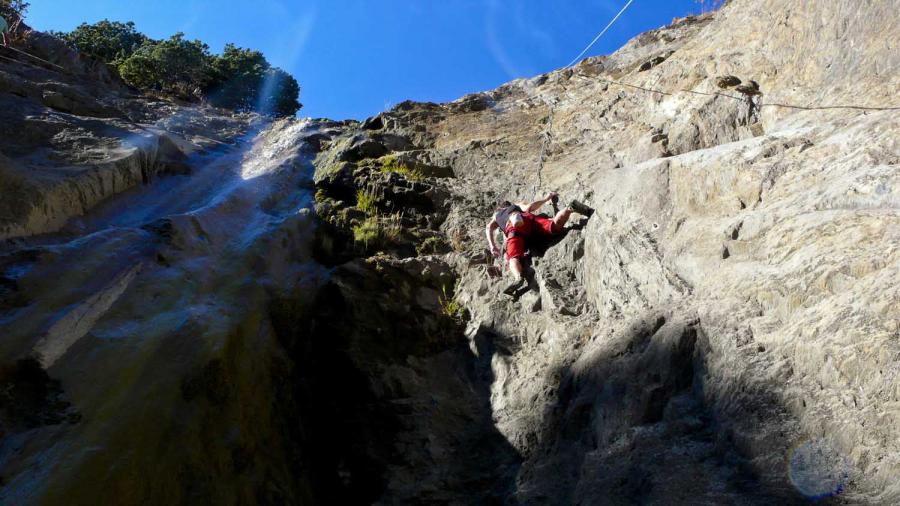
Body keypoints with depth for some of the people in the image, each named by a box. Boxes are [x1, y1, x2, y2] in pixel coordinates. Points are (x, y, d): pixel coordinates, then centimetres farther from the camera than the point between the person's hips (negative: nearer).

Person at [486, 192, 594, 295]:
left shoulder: (496, 215, 41)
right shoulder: (517, 206, 43)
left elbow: (489, 228, 22)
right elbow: (529, 207, 22)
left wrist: (492, 245, 13)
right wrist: (547, 198, 33)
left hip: (513, 226, -2)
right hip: (529, 218, 2)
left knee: (513, 256, -22)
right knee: (555, 225, -20)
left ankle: (518, 277, -52)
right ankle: (571, 208, -46)